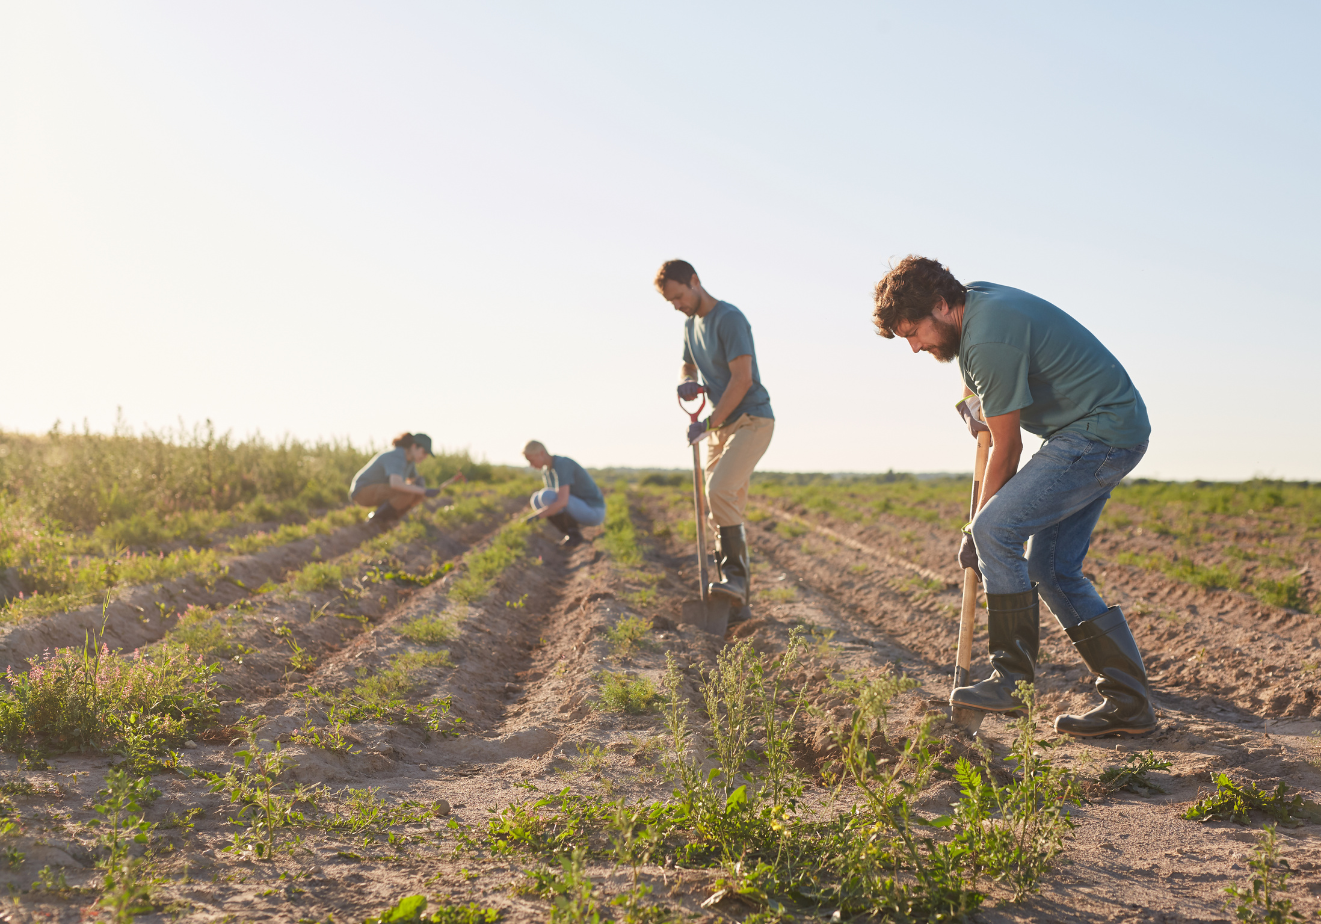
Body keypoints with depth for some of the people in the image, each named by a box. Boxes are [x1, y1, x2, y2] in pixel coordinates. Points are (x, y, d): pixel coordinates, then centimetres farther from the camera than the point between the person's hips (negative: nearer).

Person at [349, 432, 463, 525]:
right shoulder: (397, 458, -26)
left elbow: (415, 486, 15)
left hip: (377, 492, 9)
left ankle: (384, 519, 3)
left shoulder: (409, 458, 5)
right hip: (363, 492, -9)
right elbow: (395, 484, -44)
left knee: (418, 494, -3)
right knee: (407, 492, -29)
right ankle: (375, 519, -13)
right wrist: (424, 491, -41)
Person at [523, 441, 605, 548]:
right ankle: (570, 533, 2)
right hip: (580, 510, 9)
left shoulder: (562, 464, -22)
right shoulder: (546, 471, 8)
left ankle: (574, 534, -11)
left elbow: (562, 502, -33)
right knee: (536, 499, -1)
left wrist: (535, 516, -29)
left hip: (593, 512, -9)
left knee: (546, 496, -26)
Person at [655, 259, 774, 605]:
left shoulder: (729, 318, -16)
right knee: (728, 510, 8)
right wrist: (686, 382, -1)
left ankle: (735, 575, -23)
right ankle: (741, 588, 16)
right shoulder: (691, 324, 12)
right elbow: (688, 366, 25)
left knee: (720, 491, -26)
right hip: (719, 425, 9)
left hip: (751, 420, -9)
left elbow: (742, 379, -21)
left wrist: (708, 424, -20)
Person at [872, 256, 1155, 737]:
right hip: (1114, 431, 11)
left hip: (1101, 435, -11)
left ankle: (1011, 680, -11)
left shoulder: (991, 341, -23)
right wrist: (980, 399, 15)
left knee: (996, 530, -17)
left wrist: (978, 529, -4)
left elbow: (1006, 450, -15)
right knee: (1051, 568, 7)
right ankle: (1129, 702, 9)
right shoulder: (978, 299, 7)